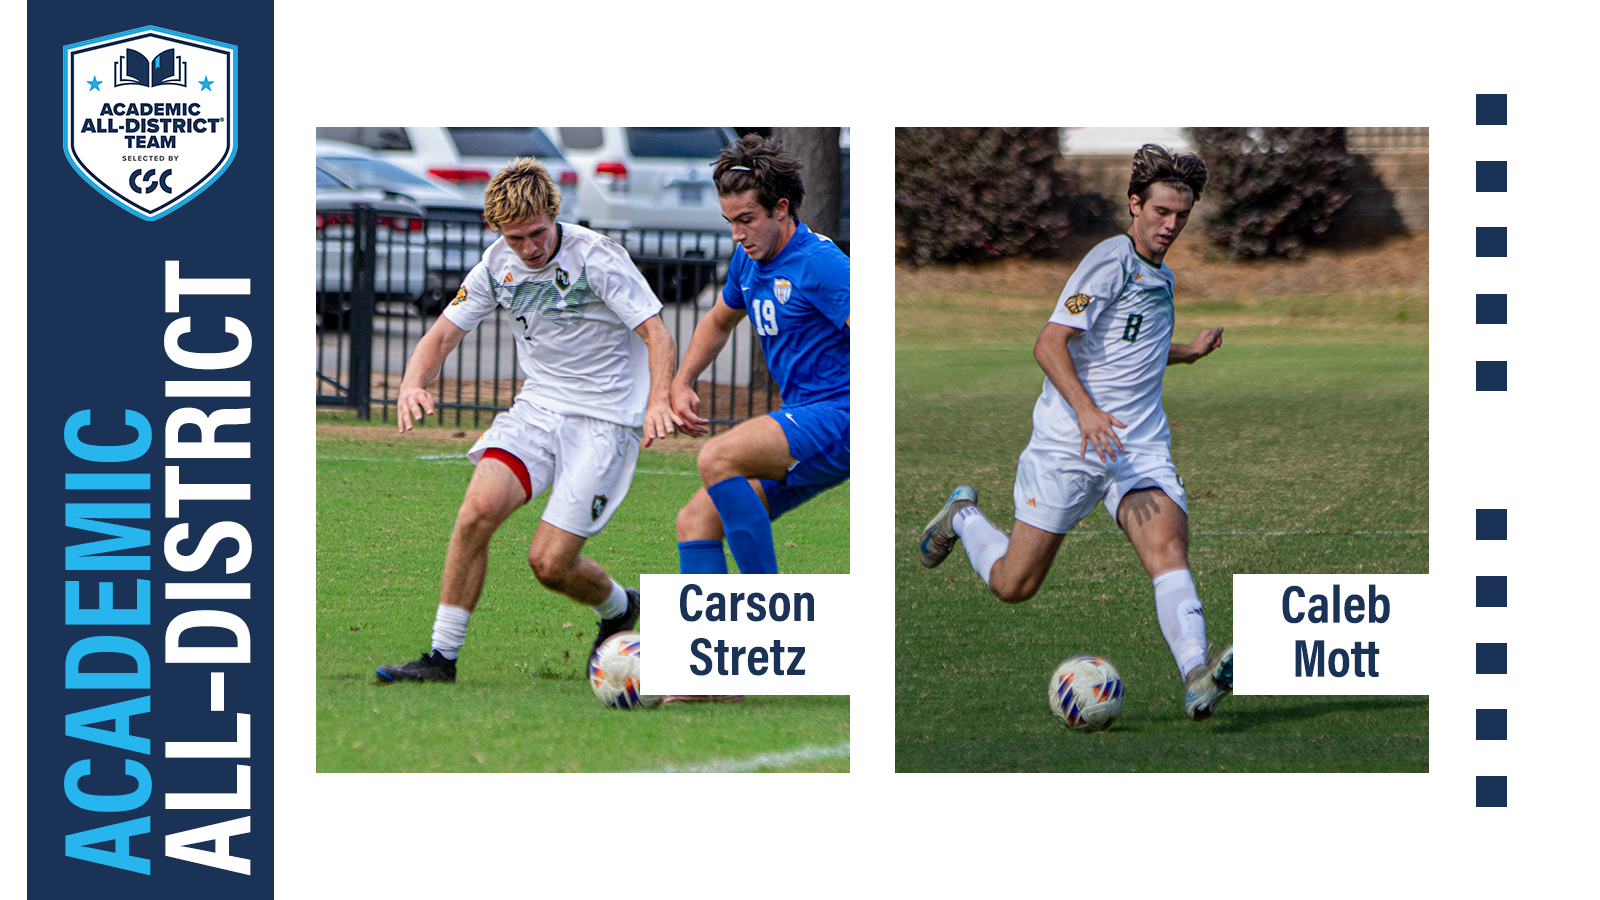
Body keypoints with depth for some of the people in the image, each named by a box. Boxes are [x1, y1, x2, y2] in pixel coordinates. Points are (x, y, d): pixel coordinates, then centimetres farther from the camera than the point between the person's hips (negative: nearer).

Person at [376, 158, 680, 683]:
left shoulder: (596, 257, -16)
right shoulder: (498, 265, 0)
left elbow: (657, 335, -18)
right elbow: (443, 334, 6)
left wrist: (659, 402, -37)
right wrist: (413, 384, -16)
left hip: (604, 420, -5)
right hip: (537, 408, 5)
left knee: (549, 562, -11)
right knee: (479, 508, -20)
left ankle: (619, 609, 23)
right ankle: (442, 656, -11)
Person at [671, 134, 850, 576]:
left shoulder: (819, 263, -15)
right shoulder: (748, 261, 13)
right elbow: (718, 322, 34)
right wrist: (681, 384, 20)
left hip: (837, 418, -9)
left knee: (717, 457, -27)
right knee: (695, 521, 3)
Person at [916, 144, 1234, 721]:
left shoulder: (1160, 277, 17)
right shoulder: (1110, 261, -10)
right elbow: (1050, 344, -19)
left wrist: (1187, 353, 23)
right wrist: (1087, 410, -32)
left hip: (1139, 447, 6)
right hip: (1068, 445, -6)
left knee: (1168, 551, -21)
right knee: (1013, 585, 3)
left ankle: (1197, 679, -38)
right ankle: (964, 516, 35)